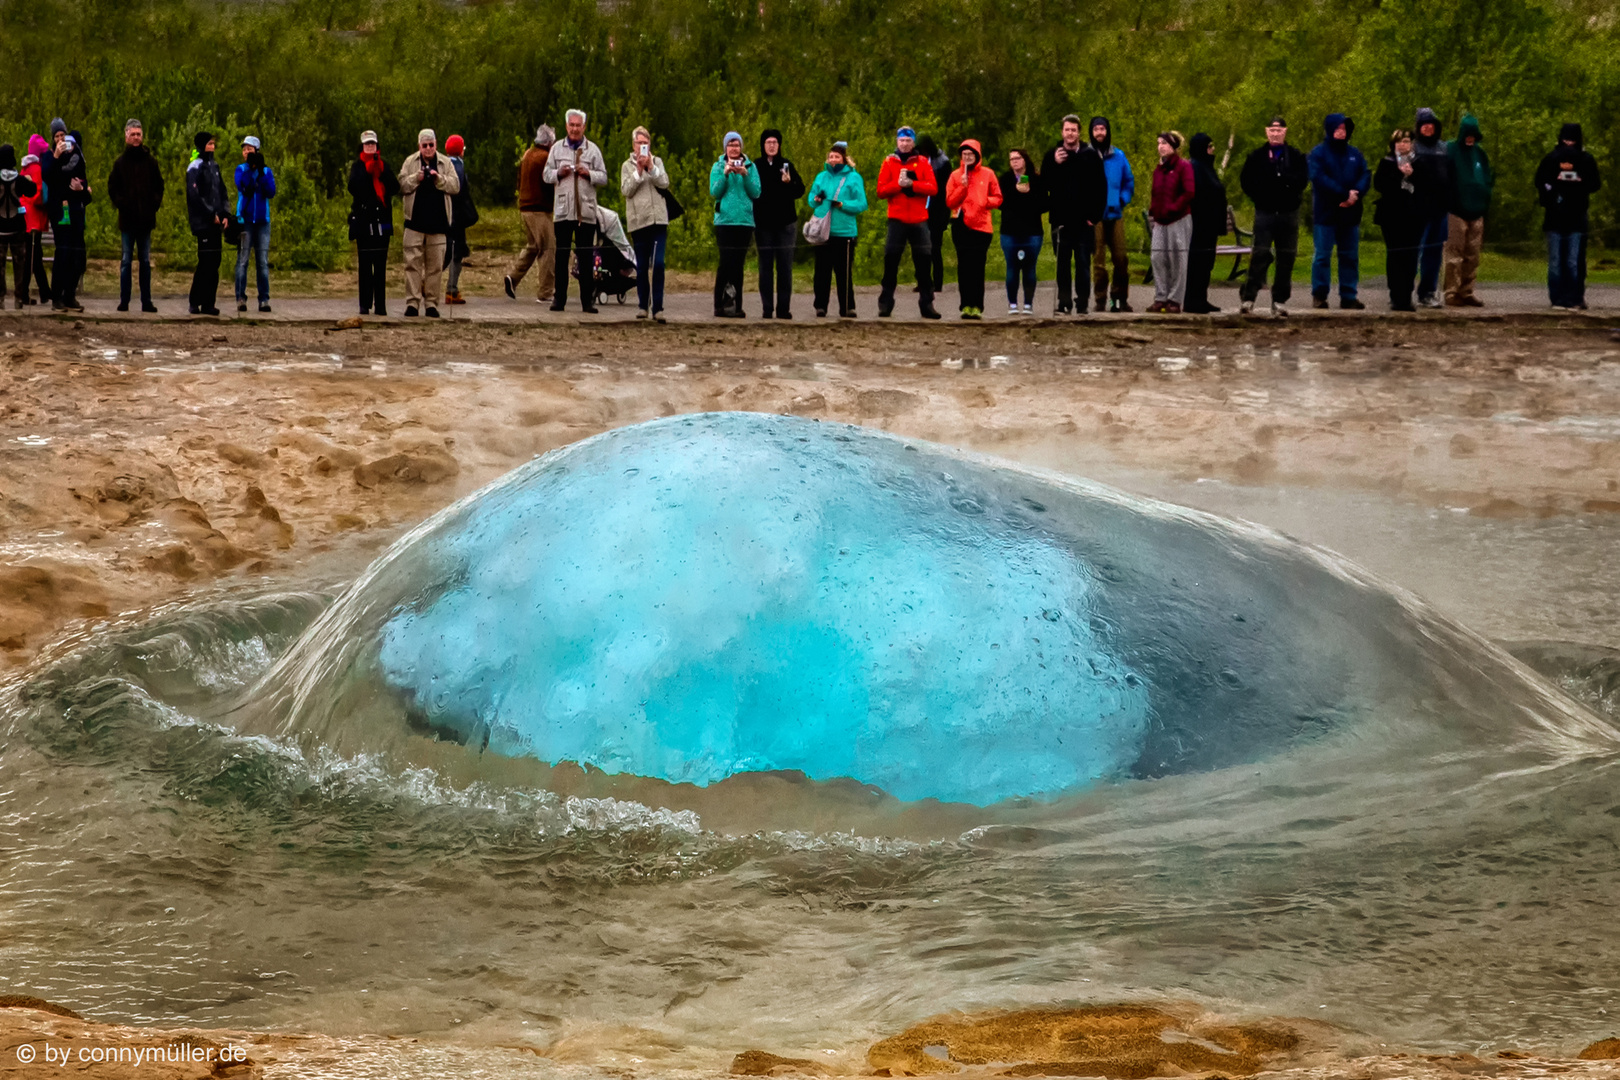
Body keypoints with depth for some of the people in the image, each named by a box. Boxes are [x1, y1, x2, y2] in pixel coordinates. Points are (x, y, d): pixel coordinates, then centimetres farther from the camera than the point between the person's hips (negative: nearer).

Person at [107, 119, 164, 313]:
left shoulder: (150, 161, 5)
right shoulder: (120, 162, 3)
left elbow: (159, 186, 11)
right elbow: (112, 188, 6)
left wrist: (155, 203, -3)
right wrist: (120, 203, -9)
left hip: (145, 218, 1)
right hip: (127, 219, -1)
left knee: (145, 261, 6)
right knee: (126, 261, 1)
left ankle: (146, 302, 9)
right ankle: (124, 301, 3)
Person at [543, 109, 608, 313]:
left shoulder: (592, 149, 8)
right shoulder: (557, 148, 11)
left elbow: (603, 177, 7)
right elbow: (546, 174, 12)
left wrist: (589, 174, -12)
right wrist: (558, 173, -8)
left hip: (586, 211, -1)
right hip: (563, 210, 1)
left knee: (586, 257, 0)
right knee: (561, 255, 2)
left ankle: (588, 300, 2)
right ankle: (559, 298, 7)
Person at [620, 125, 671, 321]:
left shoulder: (657, 161, 12)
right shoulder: (627, 166, 10)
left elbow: (664, 183, -2)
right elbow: (626, 190, -3)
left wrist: (650, 166, -10)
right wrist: (639, 170, -11)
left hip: (658, 219, -1)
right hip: (637, 221, 1)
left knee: (658, 264, -12)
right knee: (641, 266, 3)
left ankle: (657, 307, -12)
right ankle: (642, 306, 12)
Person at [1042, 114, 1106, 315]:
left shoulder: (1090, 155, 1)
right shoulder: (1053, 155, 5)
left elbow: (1101, 188, 1)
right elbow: (1043, 185, 0)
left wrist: (1095, 215, -6)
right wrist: (1055, 164, -13)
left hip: (1084, 221, -1)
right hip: (1061, 220, 1)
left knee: (1083, 264, 2)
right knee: (1062, 265, 4)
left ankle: (1081, 304, 6)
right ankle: (1064, 304, 8)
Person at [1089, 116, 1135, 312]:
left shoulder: (1118, 156, 10)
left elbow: (1129, 181, 19)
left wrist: (1123, 200, 5)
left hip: (1115, 213, 3)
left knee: (1121, 257, -1)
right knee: (1098, 259, -3)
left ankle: (1120, 297, 10)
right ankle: (1100, 299, 3)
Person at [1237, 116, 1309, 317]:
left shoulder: (1296, 157, 6)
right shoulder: (1257, 157, 6)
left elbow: (1302, 180, -4)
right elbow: (1245, 181, 6)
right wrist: (1258, 197, -5)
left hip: (1288, 215, 1)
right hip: (1264, 213, -1)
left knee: (1286, 258, 3)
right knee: (1260, 255, -9)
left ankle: (1280, 300, 10)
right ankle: (1248, 297, -5)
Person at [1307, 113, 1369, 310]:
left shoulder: (1354, 154, 12)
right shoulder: (1318, 153, -3)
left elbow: (1365, 176, 4)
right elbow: (1318, 178, -16)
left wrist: (1355, 194, -17)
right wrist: (1344, 194, -20)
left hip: (1350, 213, 5)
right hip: (1325, 213, -5)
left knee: (1350, 256, 6)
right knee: (1322, 255, -2)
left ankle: (1348, 297, 11)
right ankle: (1319, 296, 5)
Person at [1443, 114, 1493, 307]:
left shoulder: (1480, 154, 14)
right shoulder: (1451, 152, -3)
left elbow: (1487, 180, 22)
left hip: (1476, 211, 6)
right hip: (1456, 211, -6)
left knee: (1472, 255, 8)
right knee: (1455, 253, -7)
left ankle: (1467, 292, 13)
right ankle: (1452, 293, -6)